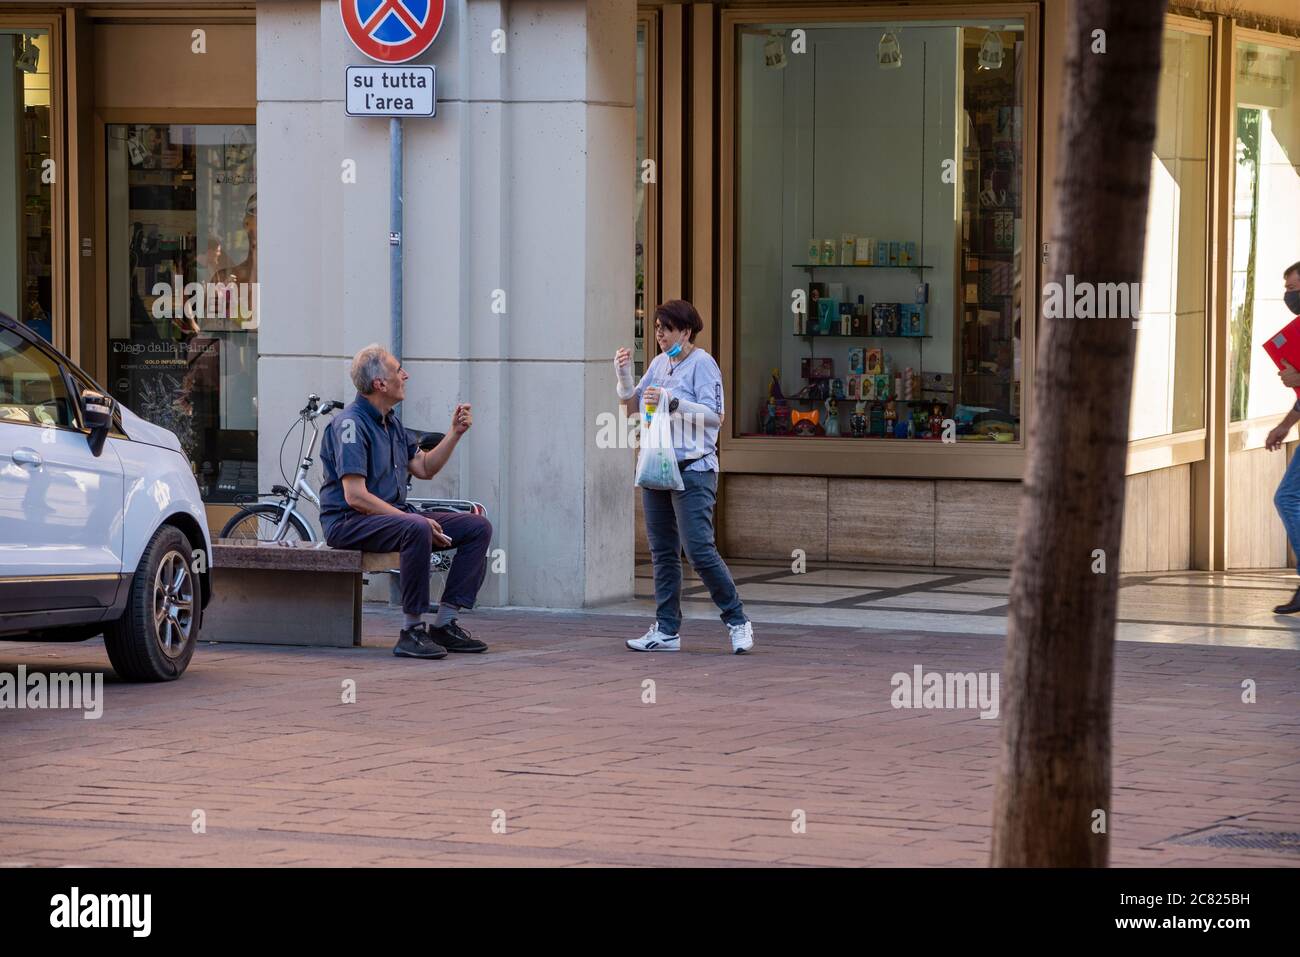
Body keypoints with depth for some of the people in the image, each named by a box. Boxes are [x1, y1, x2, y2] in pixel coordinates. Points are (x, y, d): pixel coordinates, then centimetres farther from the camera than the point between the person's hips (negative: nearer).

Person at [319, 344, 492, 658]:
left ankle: (445, 623, -5)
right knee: (417, 529, -39)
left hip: (392, 516, 10)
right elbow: (355, 496, -22)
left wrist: (455, 433, 10)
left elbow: (424, 468, 25)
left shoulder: (391, 423, 16)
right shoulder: (350, 424, -15)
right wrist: (417, 520, -23)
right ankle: (411, 631, -33)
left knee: (478, 527, -2)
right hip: (349, 523, -9)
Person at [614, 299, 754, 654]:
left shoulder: (702, 364, -7)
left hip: (692, 468, -8)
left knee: (699, 550, -12)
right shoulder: (659, 364, 14)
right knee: (662, 552, 8)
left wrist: (673, 402, -24)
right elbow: (631, 405, 19)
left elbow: (714, 414, -15)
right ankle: (667, 631, 12)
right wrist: (624, 375, 3)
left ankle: (737, 621, 0)